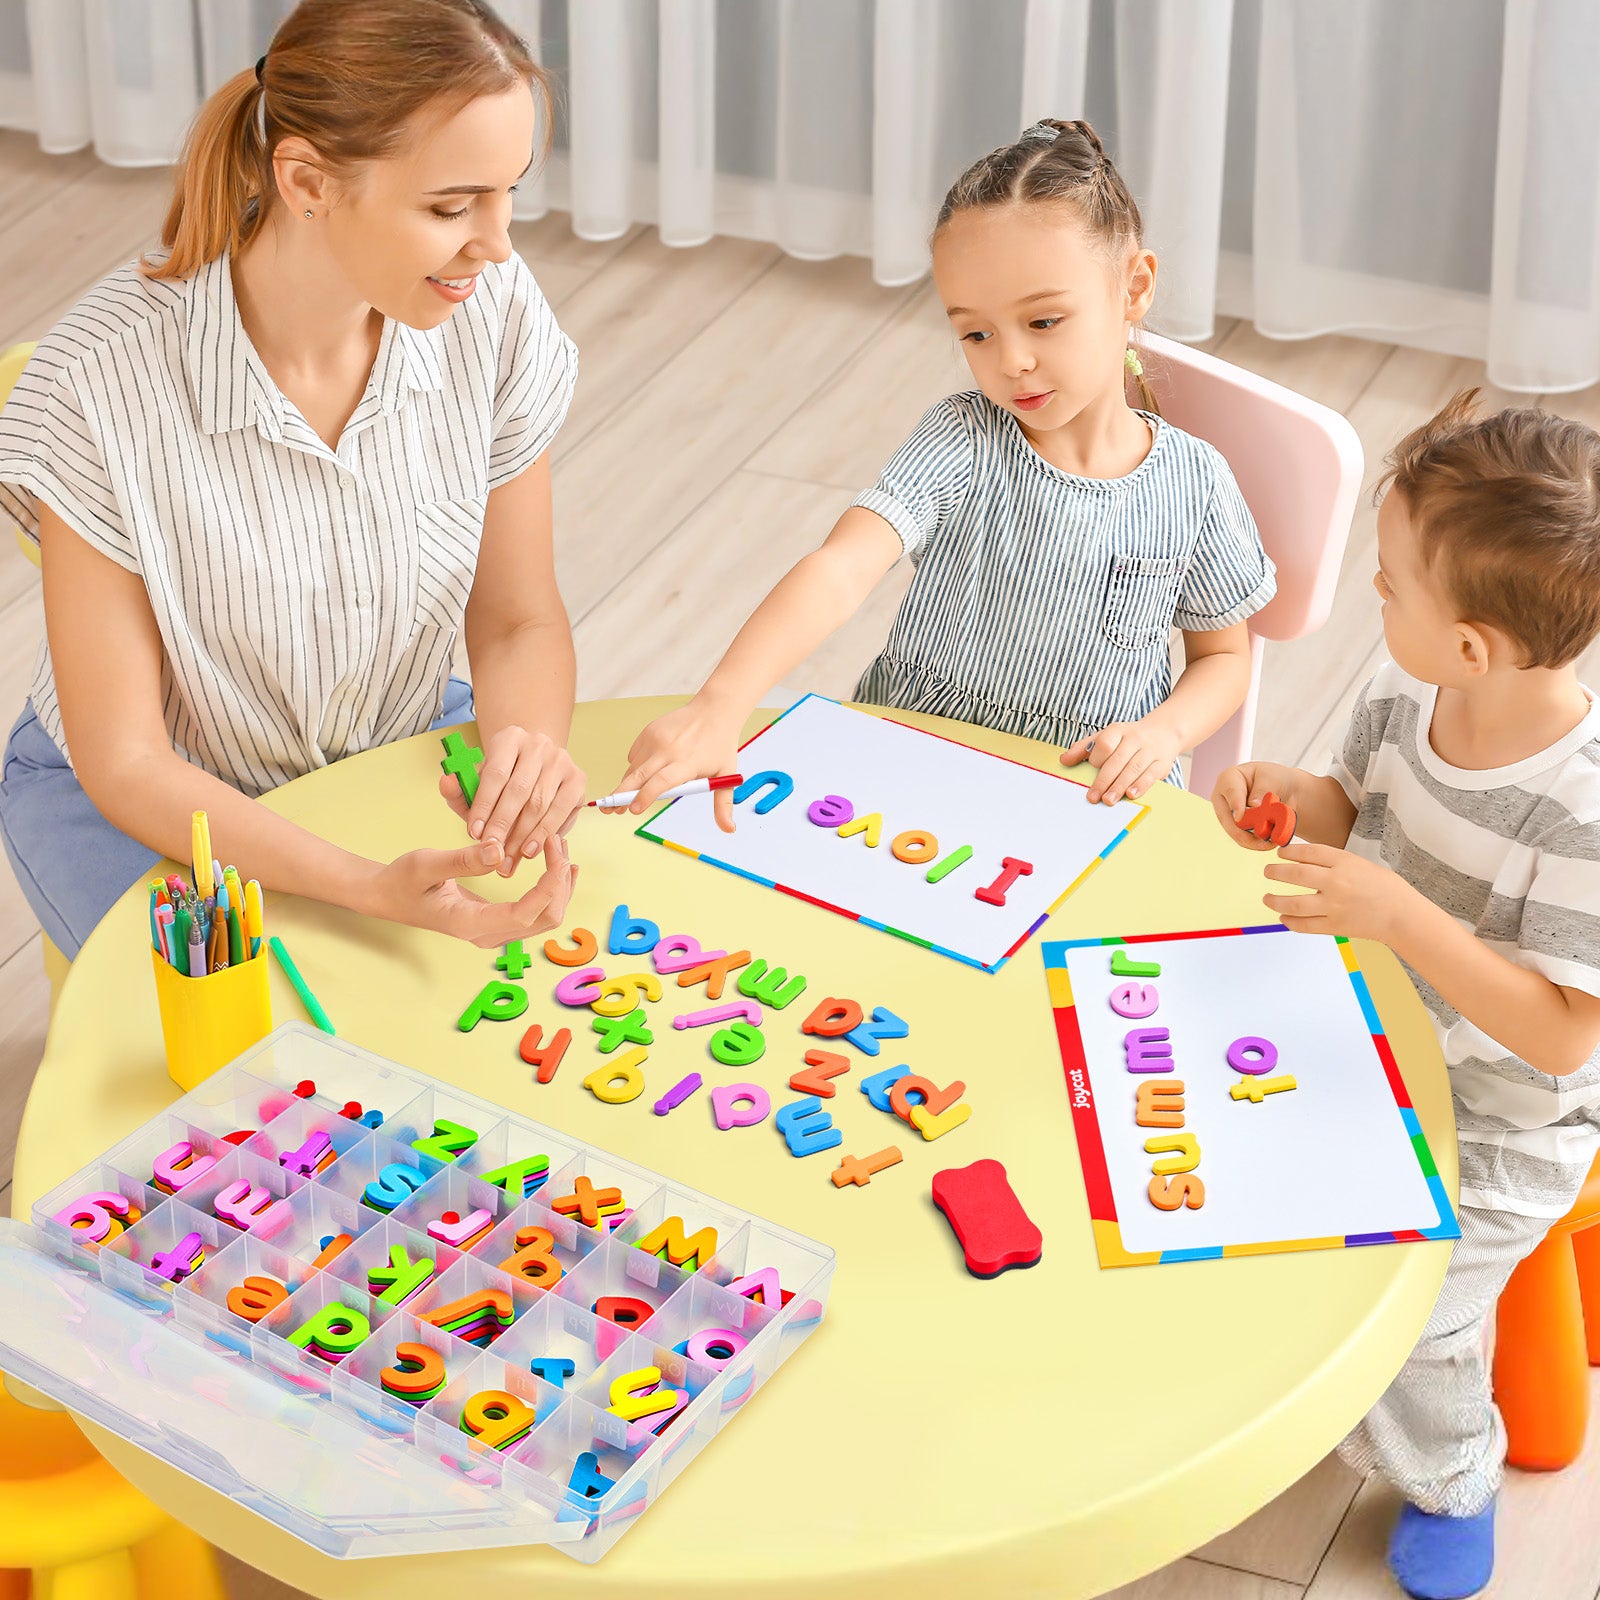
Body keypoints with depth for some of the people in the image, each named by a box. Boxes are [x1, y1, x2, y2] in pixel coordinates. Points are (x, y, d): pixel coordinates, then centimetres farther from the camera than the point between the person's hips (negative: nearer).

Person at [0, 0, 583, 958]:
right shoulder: (103, 384, -29)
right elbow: (124, 763, -22)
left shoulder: (493, 312, -18)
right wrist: (375, 889, -37)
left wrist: (527, 744, -29)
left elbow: (519, 623, -4)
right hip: (144, 806, -3)